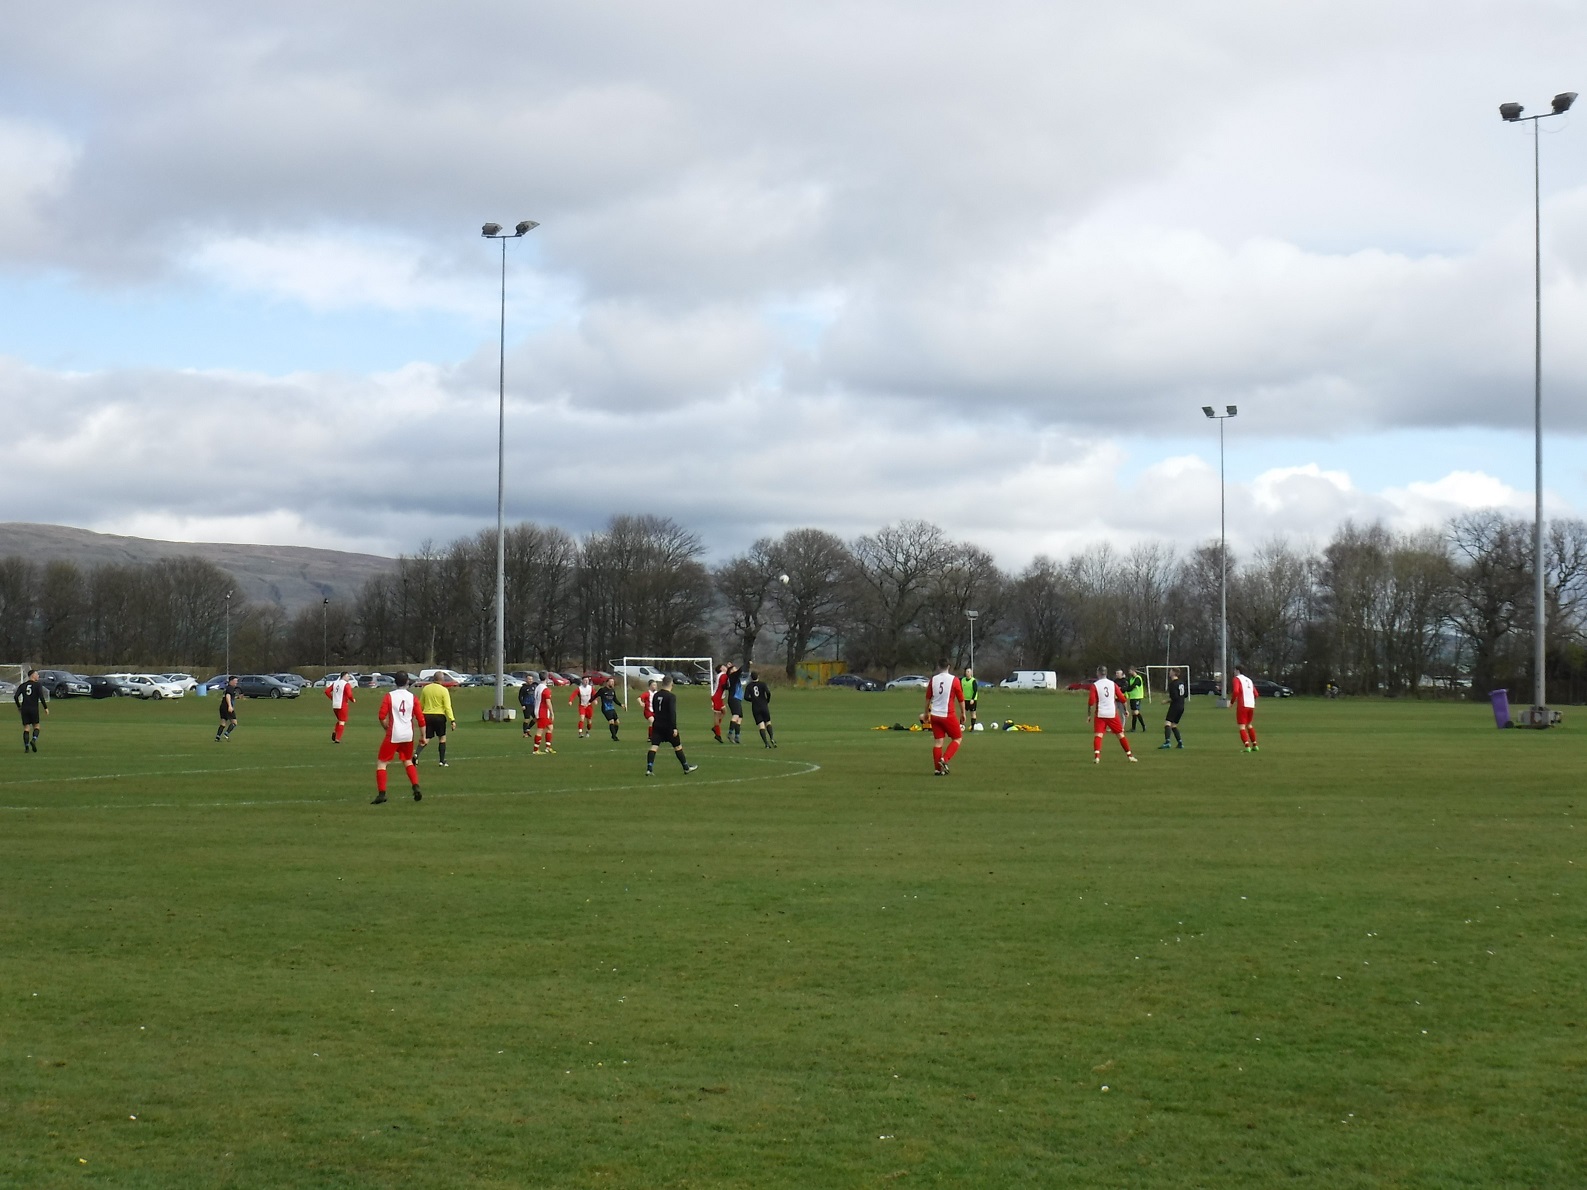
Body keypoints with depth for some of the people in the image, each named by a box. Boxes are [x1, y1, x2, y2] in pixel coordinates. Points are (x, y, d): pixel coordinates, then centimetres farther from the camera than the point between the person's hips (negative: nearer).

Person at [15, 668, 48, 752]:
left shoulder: (22, 685, 9)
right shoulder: (38, 685, -3)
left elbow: (15, 696, 2)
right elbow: (41, 697, -14)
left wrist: (18, 706, 15)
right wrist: (45, 708, -6)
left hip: (24, 709, 3)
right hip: (34, 708, -3)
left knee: (26, 728, 6)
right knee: (36, 726, 11)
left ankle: (26, 746, -3)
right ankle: (34, 739, -15)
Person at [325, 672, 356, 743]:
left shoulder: (335, 683, 9)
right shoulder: (346, 684, -11)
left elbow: (327, 691, 8)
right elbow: (349, 695, -21)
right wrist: (353, 700, -2)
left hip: (334, 705, 6)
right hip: (342, 705, -6)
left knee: (340, 720, 24)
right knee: (342, 722, 2)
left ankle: (334, 731, 0)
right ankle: (337, 739, -4)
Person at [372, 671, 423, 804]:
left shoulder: (389, 696, -5)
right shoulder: (412, 697, 2)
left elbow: (382, 717, -11)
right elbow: (420, 718, 1)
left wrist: (387, 728, 8)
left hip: (393, 735, -4)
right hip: (408, 735, 4)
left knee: (381, 763, 5)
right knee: (408, 761, 24)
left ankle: (381, 794, -7)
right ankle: (416, 789, 10)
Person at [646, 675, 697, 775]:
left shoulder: (656, 695, 8)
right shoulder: (671, 696, -13)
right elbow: (672, 712, -19)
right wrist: (674, 728, -20)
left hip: (657, 725, 5)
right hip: (668, 725, -5)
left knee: (654, 746, -2)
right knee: (677, 746, 10)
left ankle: (649, 769, -17)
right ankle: (686, 767, 22)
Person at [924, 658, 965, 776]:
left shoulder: (933, 680, 3)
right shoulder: (954, 680, -7)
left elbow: (928, 698, 11)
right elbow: (961, 700, -2)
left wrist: (926, 713, 24)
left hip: (935, 715, 4)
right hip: (948, 715, -4)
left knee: (938, 741, 7)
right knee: (957, 738, 11)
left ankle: (938, 769, 5)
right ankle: (944, 759, -8)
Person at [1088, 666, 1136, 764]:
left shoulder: (1094, 685, -4)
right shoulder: (1113, 684, 5)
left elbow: (1091, 701, -11)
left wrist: (1089, 714, 0)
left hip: (1100, 714, -3)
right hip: (1113, 713, 3)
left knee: (1098, 735, -4)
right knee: (1120, 734, 13)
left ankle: (1097, 756, -23)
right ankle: (1130, 755, 18)